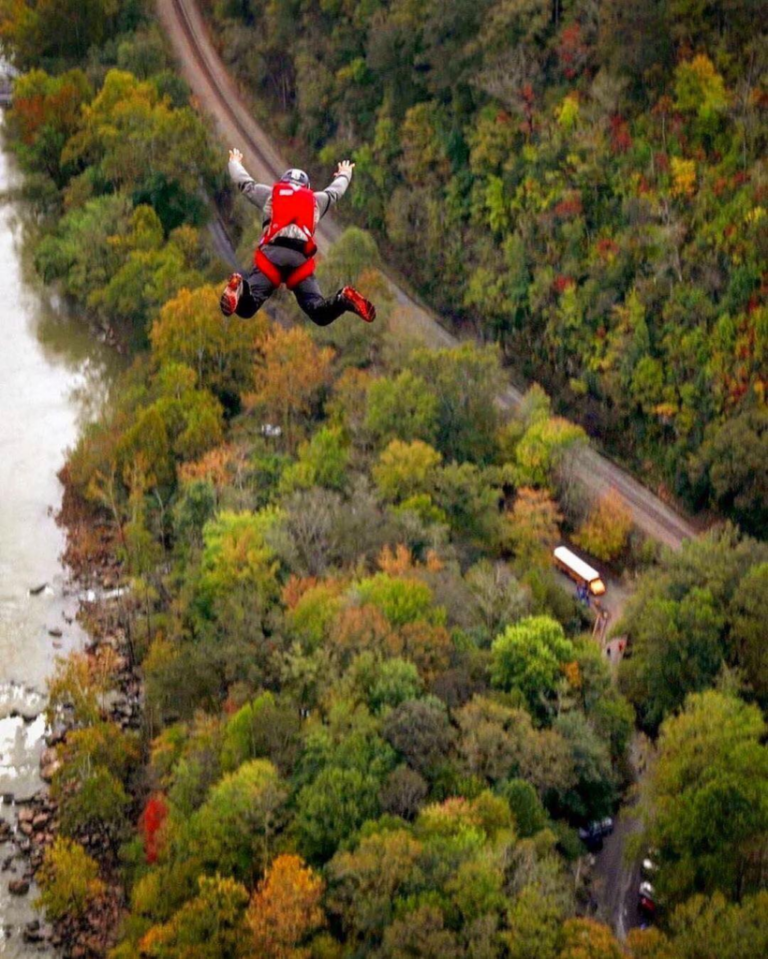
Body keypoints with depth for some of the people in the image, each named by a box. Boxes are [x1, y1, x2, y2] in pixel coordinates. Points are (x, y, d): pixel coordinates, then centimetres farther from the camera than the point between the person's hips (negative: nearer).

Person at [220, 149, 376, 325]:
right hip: (301, 260, 1)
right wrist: (344, 175, 72)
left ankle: (240, 290, -45)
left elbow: (244, 182, 40)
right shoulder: (315, 200, 27)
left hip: (271, 253, -1)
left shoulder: (270, 194, 23)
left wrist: (234, 162, 63)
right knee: (321, 315, 2)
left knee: (245, 308, -10)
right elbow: (335, 191, 48)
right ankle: (344, 300, -29)